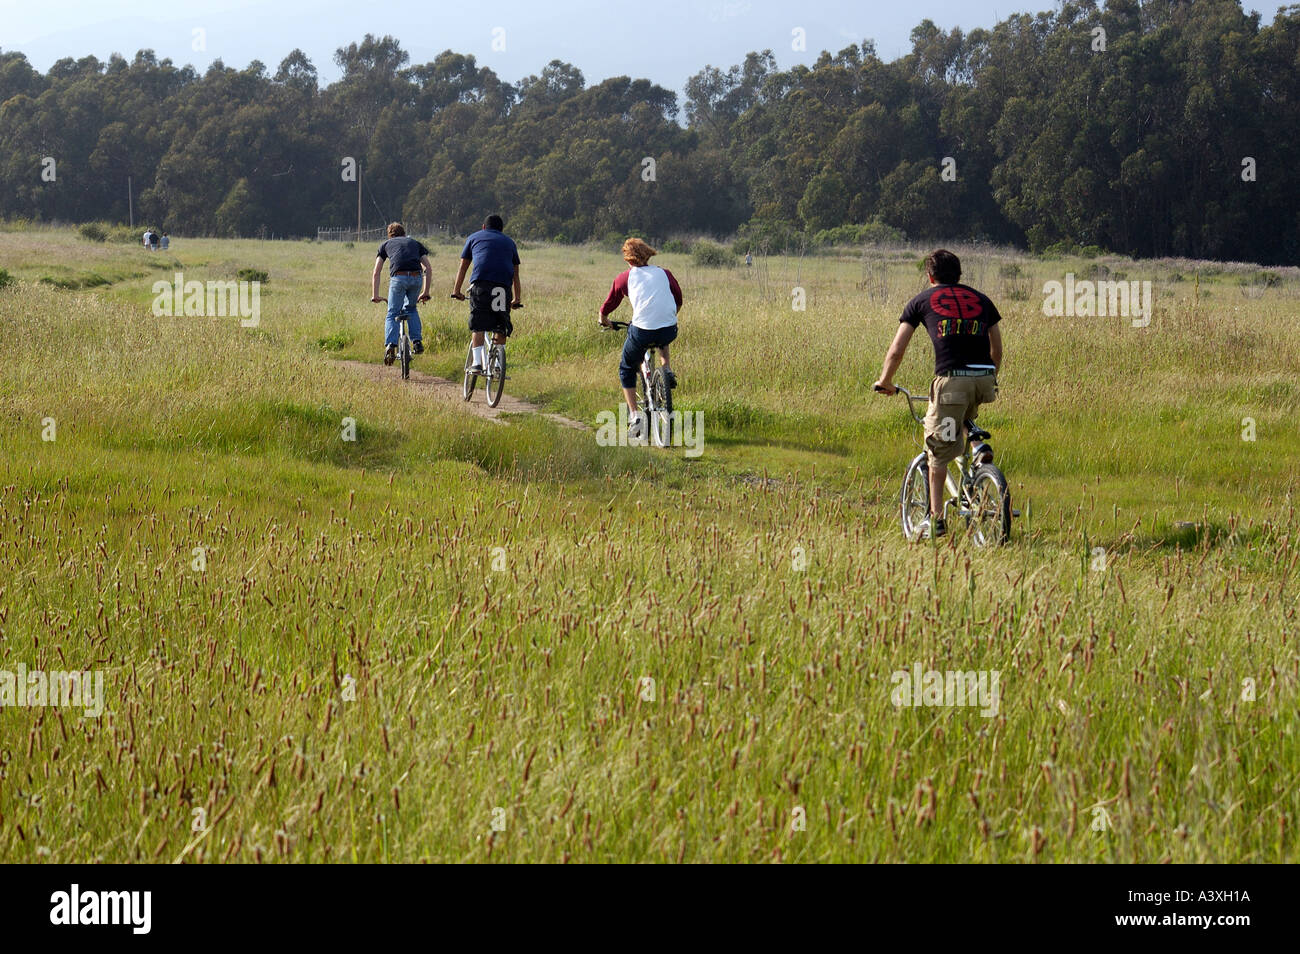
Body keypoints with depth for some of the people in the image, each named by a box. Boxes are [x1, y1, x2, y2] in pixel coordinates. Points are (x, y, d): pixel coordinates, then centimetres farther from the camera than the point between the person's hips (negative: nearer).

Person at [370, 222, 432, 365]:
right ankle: (417, 342, 16)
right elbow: (428, 269, 23)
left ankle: (390, 345, -15)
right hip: (416, 278, 2)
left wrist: (375, 295, 25)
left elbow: (376, 272, 21)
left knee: (392, 314, 7)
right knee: (411, 308, 28)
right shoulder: (415, 243, 31)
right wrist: (425, 292, 26)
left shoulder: (386, 245, 27)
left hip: (398, 278, -2)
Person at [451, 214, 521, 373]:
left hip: (481, 282, -1)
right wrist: (517, 299, 32)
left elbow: (463, 267, 23)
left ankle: (477, 362, -13)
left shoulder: (474, 238, 25)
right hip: (503, 285, 2)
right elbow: (515, 274, 28)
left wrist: (456, 291, 28)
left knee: (478, 325, -2)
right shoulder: (509, 242, 30)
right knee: (501, 327, 11)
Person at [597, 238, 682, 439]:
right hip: (669, 331, 3)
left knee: (626, 370, 22)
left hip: (642, 332, -3)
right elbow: (679, 301, 26)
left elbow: (607, 307, 20)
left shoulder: (624, 278, 12)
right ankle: (666, 370, 18)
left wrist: (604, 320, 42)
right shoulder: (664, 273, 17)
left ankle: (634, 417, 10)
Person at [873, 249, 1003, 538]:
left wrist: (884, 382, 29)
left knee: (938, 449, 7)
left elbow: (896, 351, 14)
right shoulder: (981, 299, 22)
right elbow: (997, 350, 25)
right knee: (963, 429, 33)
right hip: (984, 380, 3)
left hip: (951, 380, -3)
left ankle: (936, 519, 6)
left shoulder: (922, 301, 15)